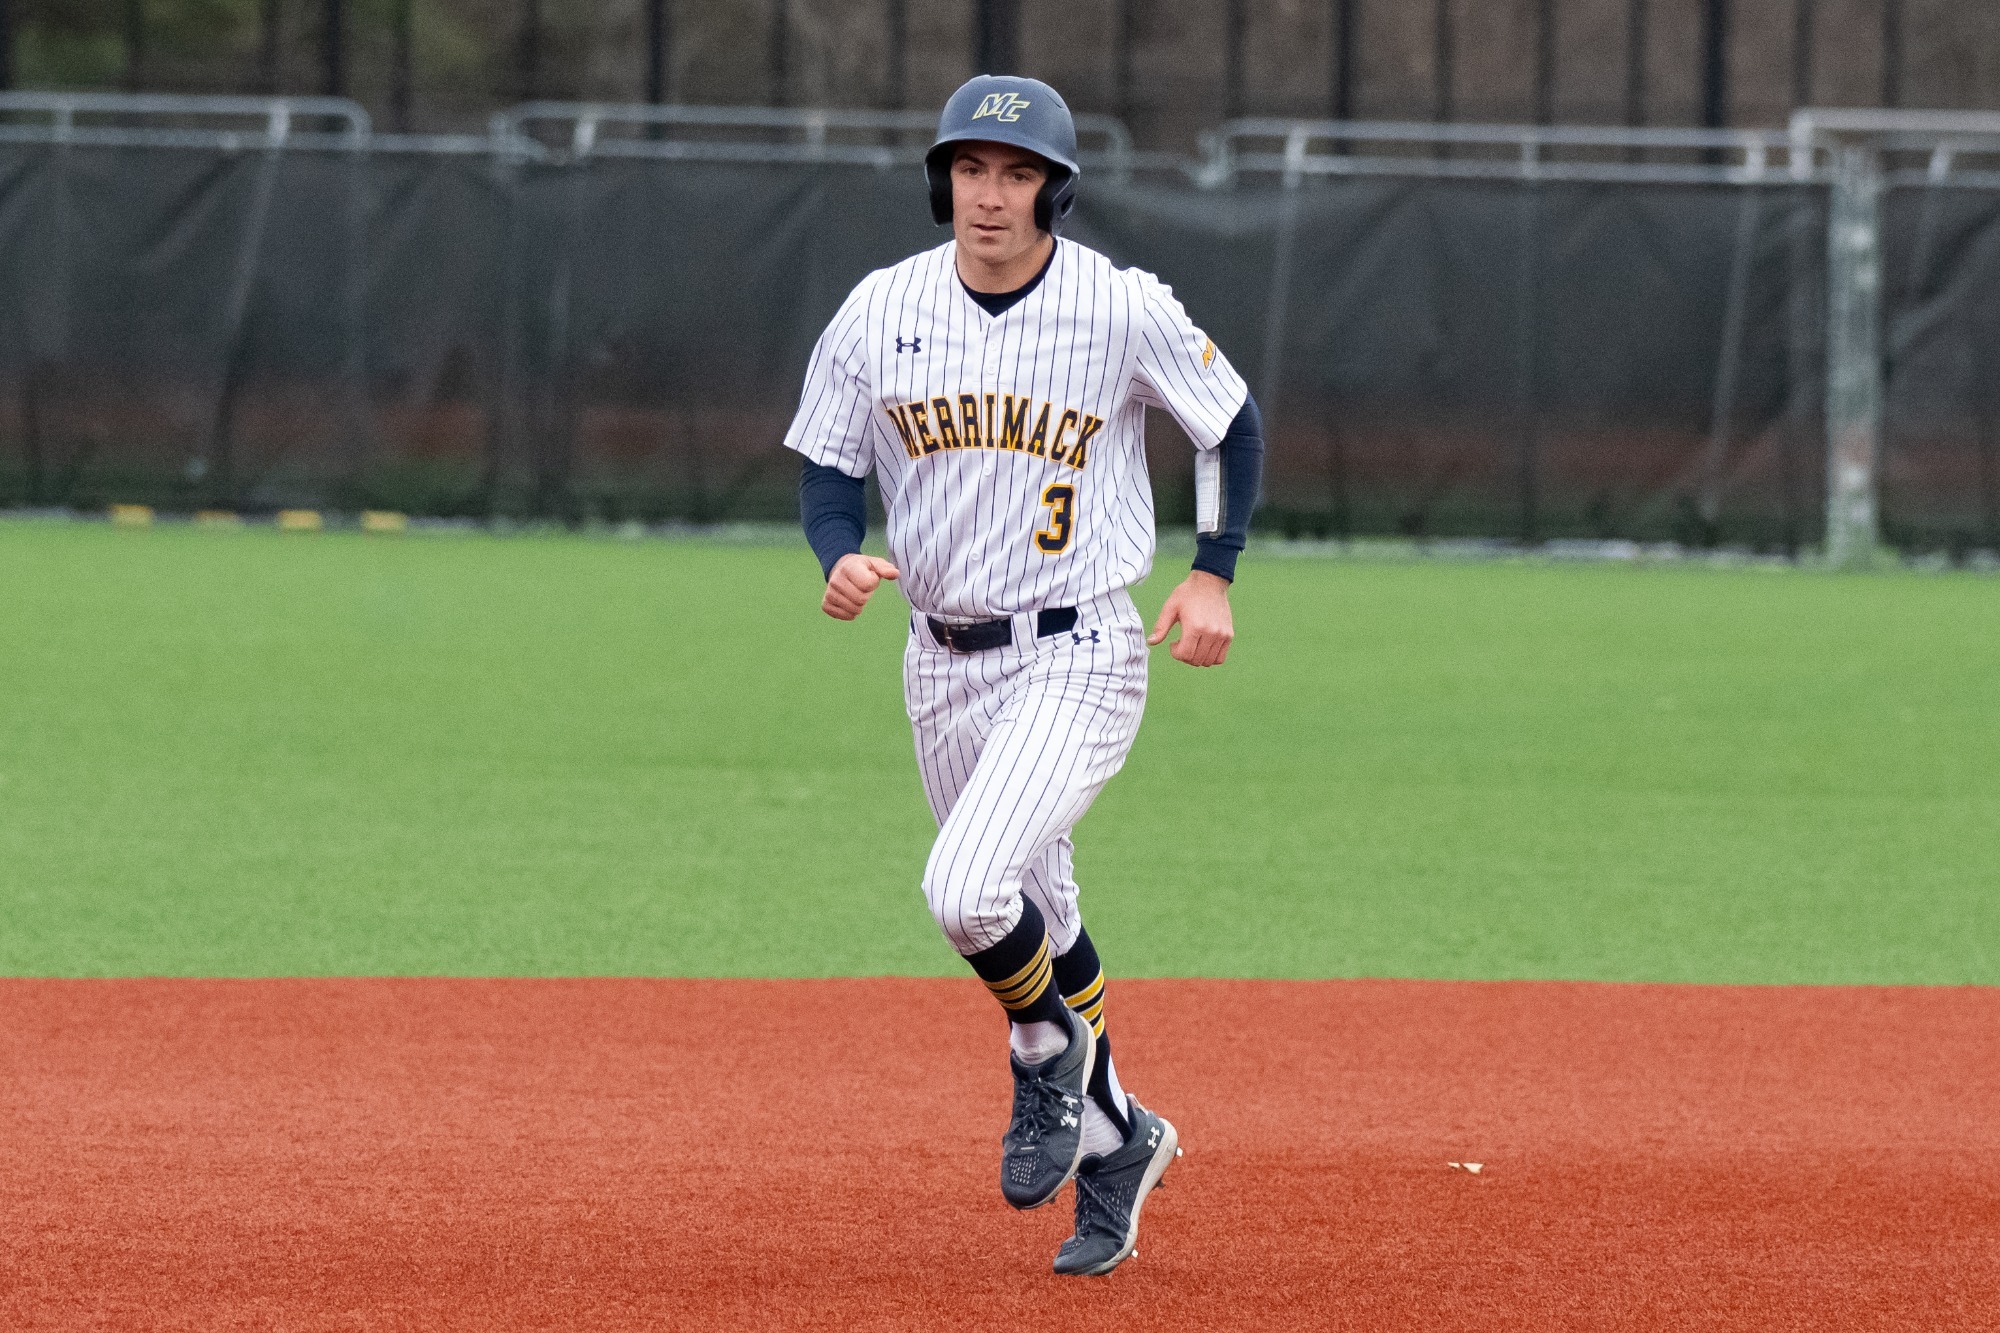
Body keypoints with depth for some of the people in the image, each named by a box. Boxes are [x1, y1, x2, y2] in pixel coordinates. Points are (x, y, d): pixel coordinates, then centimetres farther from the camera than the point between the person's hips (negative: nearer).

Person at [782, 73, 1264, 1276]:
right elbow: (828, 465, 6)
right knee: (1033, 917, 16)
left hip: (1078, 659, -5)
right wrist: (842, 558, -14)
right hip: (945, 668, 5)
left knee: (967, 890, -24)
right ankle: (1116, 1139, 38)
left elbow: (1233, 422, 3)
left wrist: (1213, 576, -4)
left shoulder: (1124, 310, -12)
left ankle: (1051, 1046, 7)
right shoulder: (882, 311, -3)